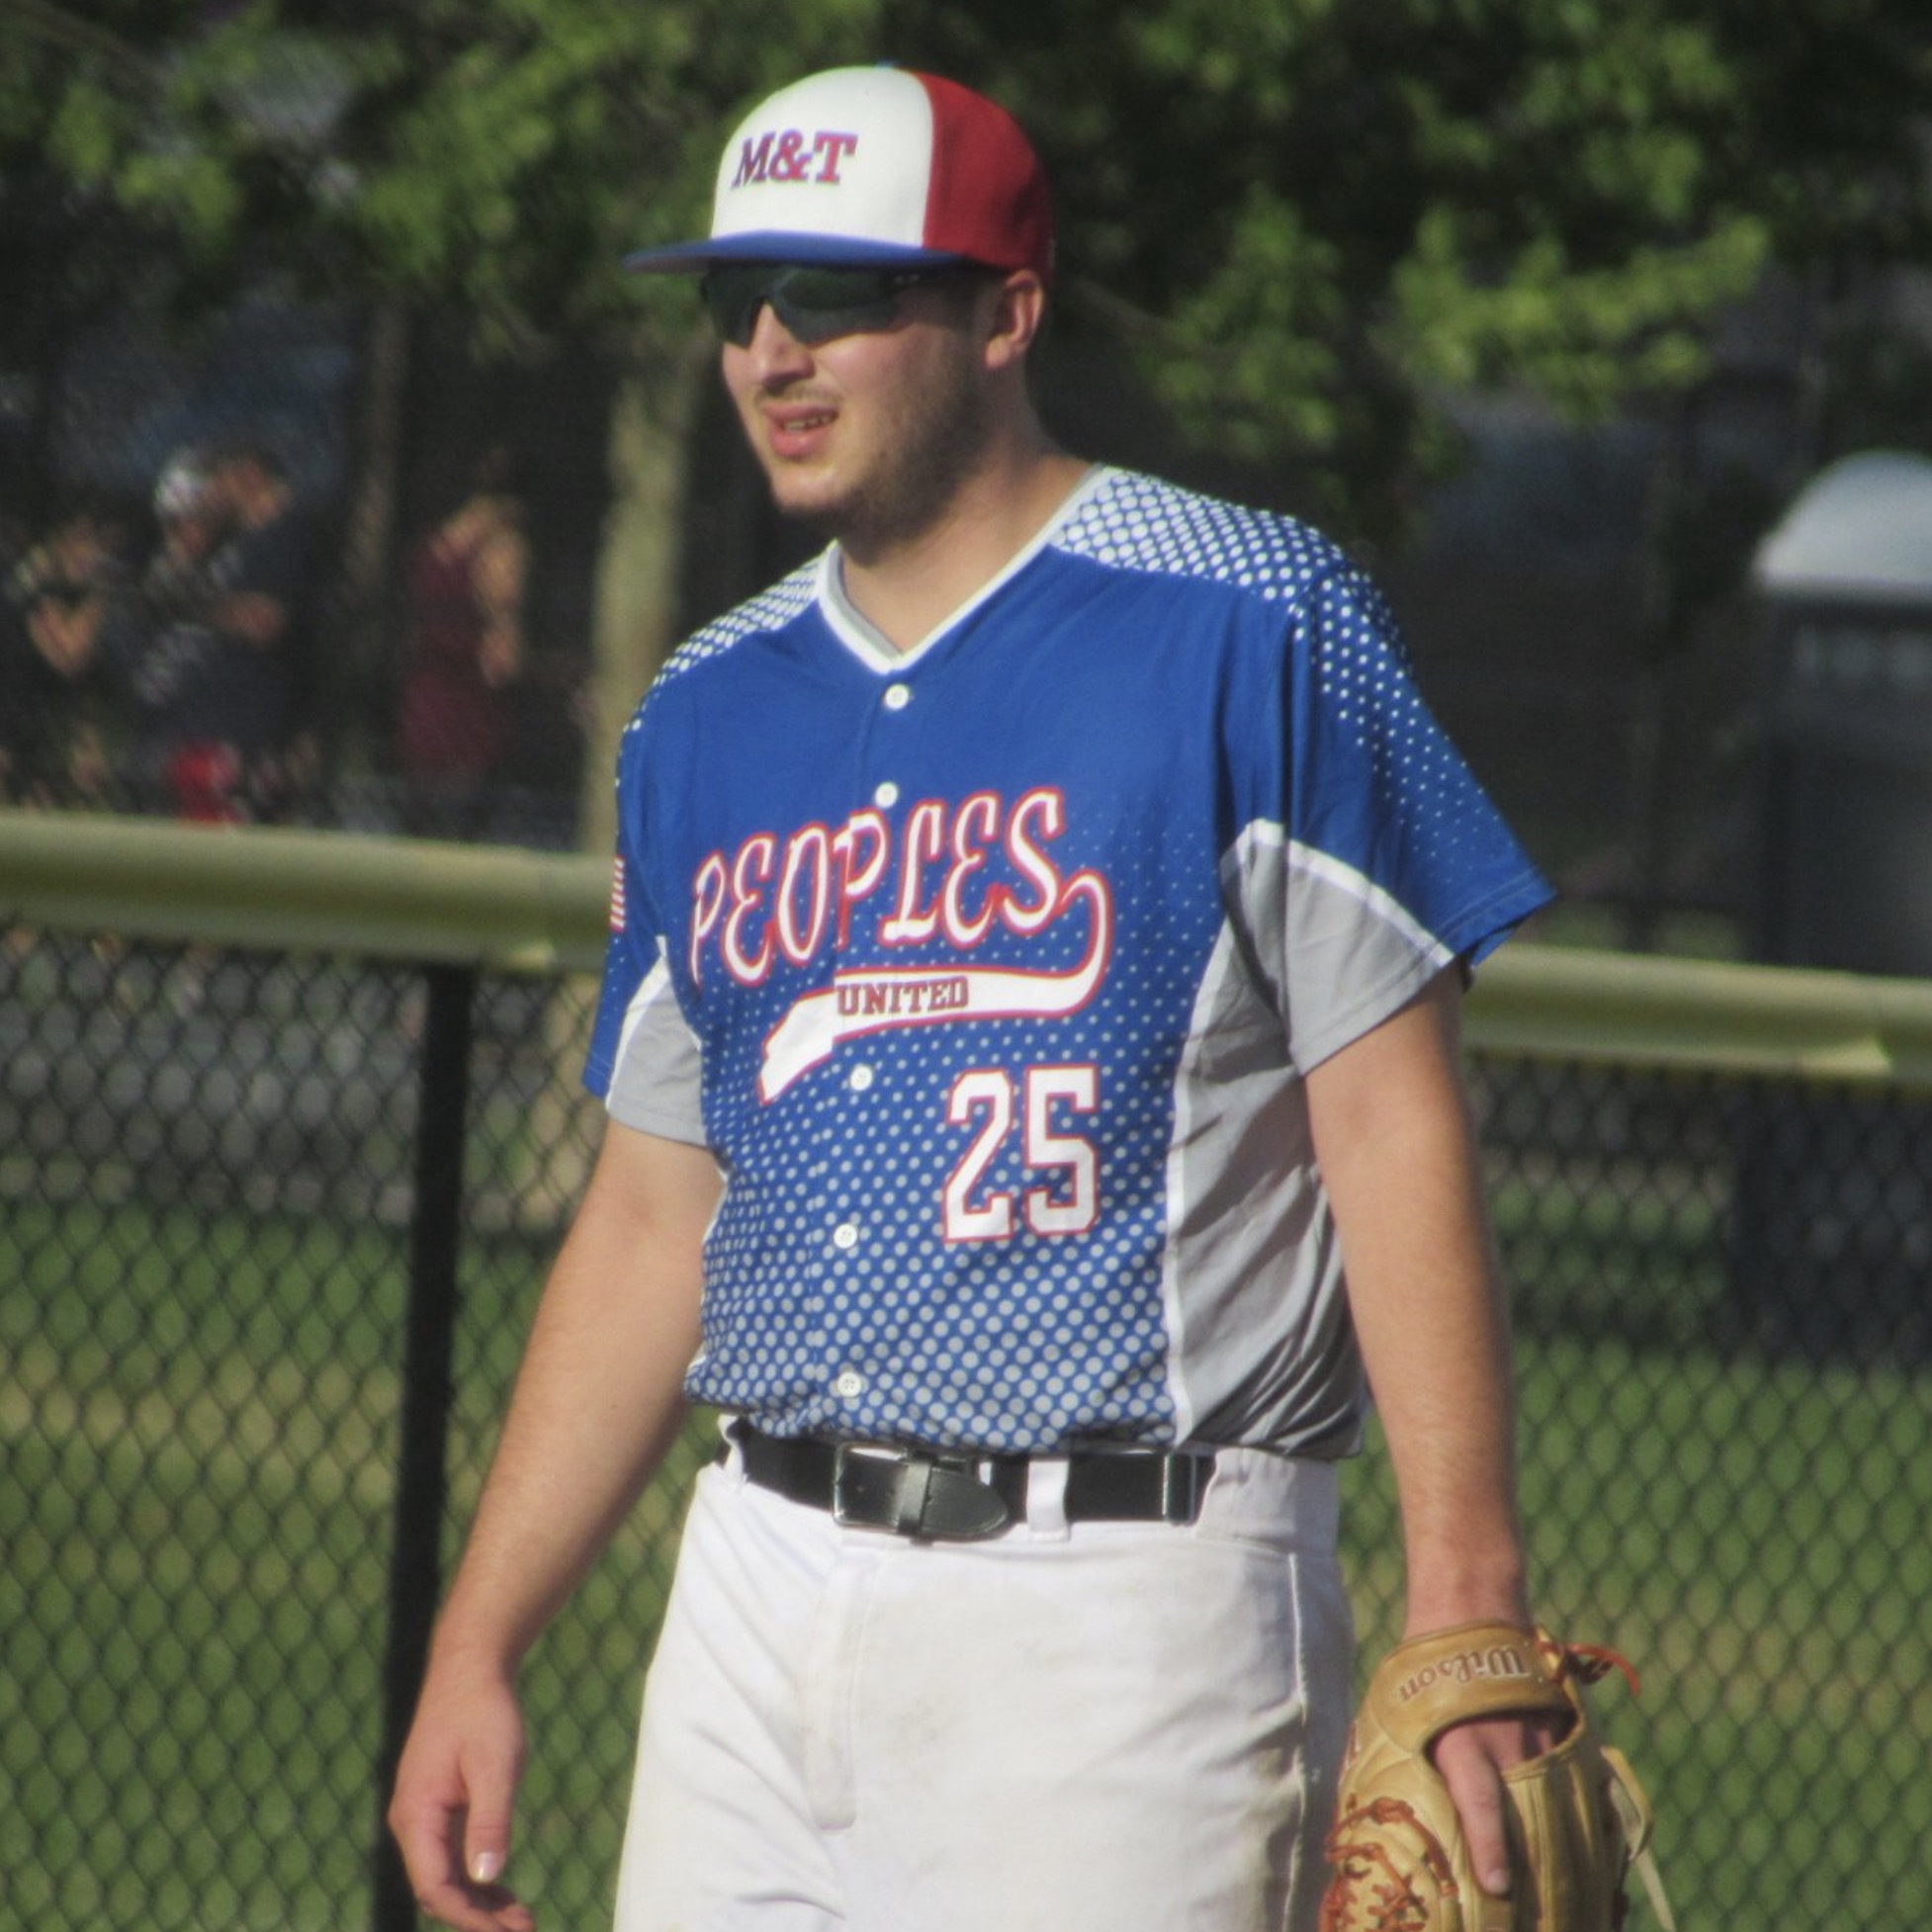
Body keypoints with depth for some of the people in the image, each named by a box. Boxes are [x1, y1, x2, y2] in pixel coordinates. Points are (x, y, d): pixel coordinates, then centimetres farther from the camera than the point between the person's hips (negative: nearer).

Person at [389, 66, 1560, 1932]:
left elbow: (1391, 1129, -7)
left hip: (1125, 1614, -6)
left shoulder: (1247, 624, -3)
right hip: (761, 1596, 6)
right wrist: (475, 1649, 14)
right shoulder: (705, 715, 15)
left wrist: (1462, 1617, -14)